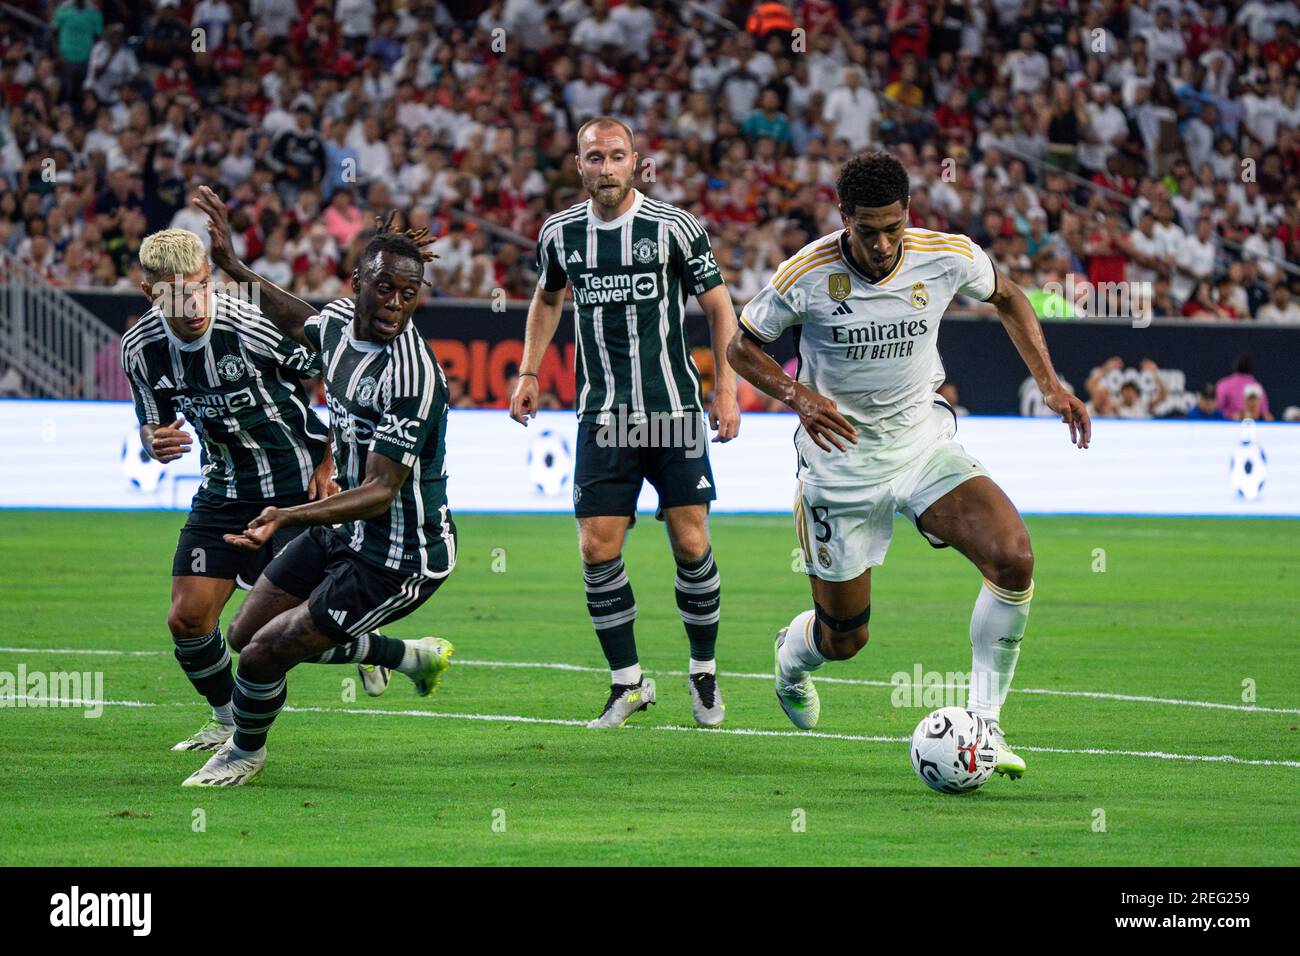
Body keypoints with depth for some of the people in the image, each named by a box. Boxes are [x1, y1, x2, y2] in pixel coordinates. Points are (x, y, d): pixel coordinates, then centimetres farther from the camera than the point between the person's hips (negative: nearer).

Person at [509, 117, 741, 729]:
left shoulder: (673, 228, -6)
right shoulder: (560, 234, 4)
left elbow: (719, 308, 2)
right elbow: (548, 298, 24)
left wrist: (727, 390, -4)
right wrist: (529, 371, 17)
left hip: (674, 412, -2)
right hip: (603, 419, 2)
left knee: (691, 545, -3)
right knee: (598, 550, -5)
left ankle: (704, 674, 17)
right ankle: (628, 683, 9)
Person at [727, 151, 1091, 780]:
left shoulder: (948, 257, -12)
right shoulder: (807, 275, -19)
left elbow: (1006, 298, 10)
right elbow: (742, 346, -4)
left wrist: (1049, 384, -1)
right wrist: (799, 396, -22)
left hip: (924, 444, 2)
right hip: (840, 459, -2)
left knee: (1013, 559, -24)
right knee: (843, 640, 7)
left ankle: (983, 722, -12)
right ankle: (791, 655, 47)